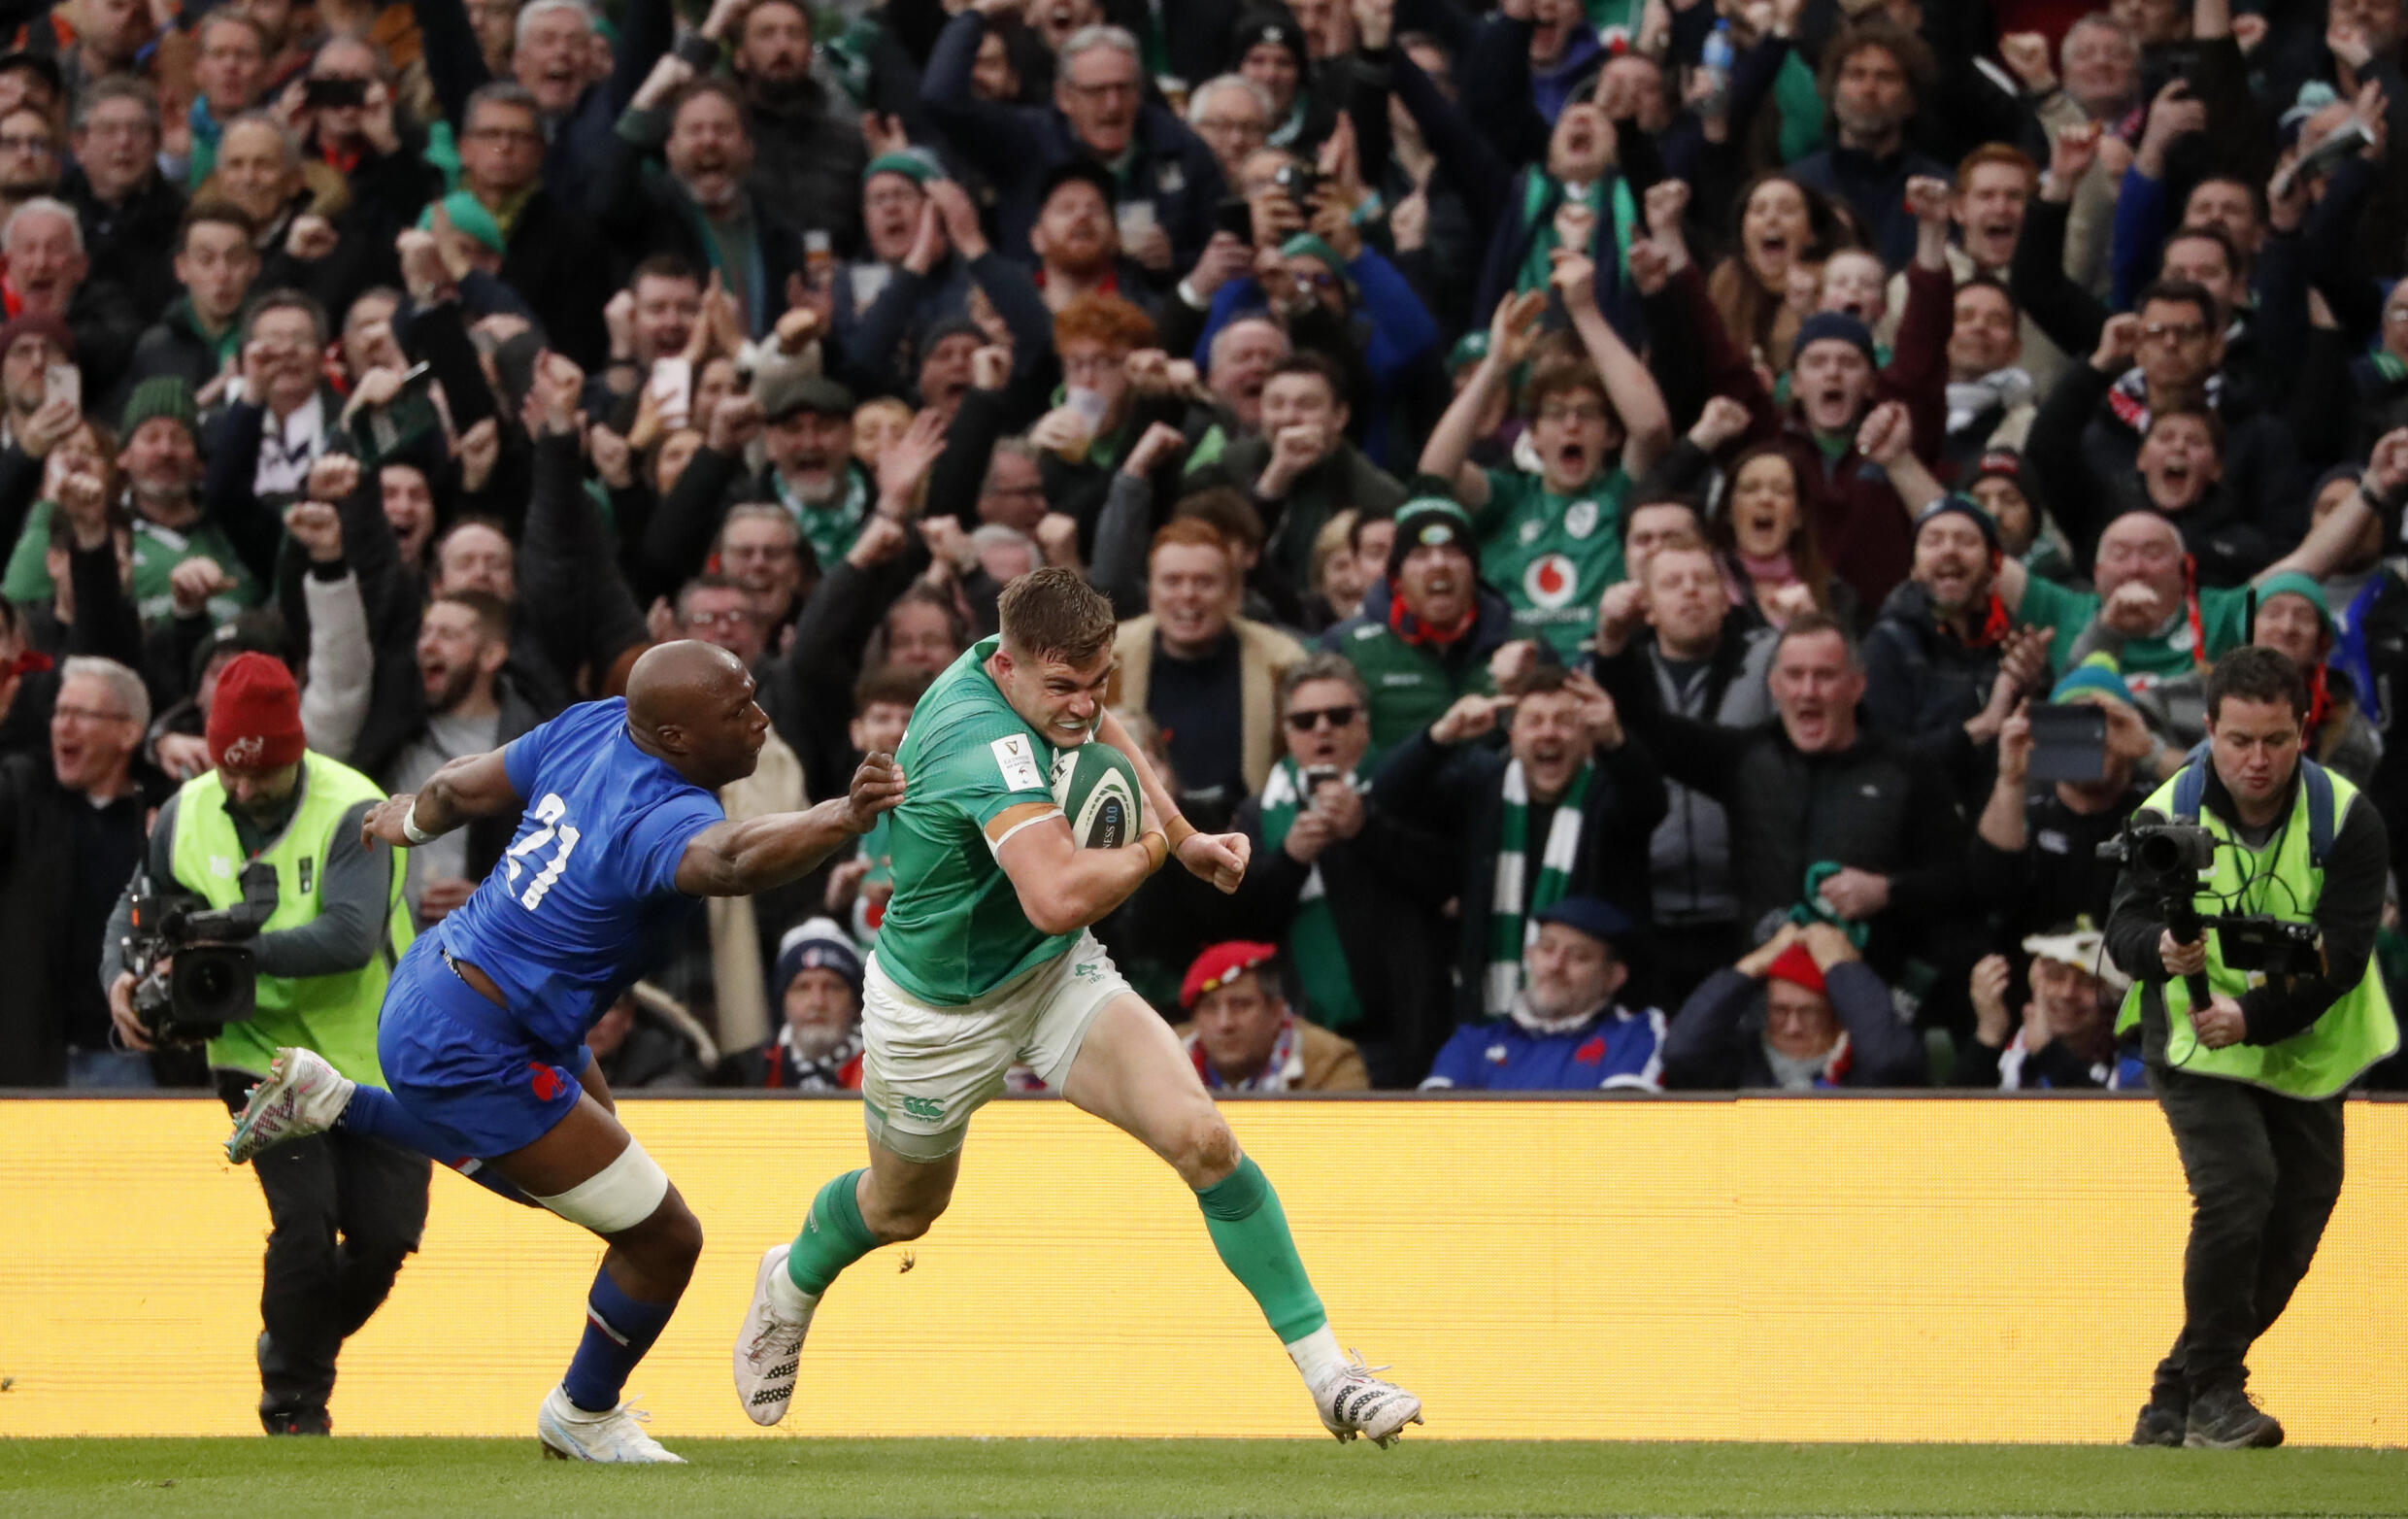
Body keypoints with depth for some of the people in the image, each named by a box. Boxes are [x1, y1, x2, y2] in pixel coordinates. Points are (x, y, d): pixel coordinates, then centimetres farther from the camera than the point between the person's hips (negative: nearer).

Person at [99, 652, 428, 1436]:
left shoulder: (353, 812, -19)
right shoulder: (186, 817, -4)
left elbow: (349, 937, -32)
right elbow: (136, 907, 13)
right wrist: (120, 979, -8)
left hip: (373, 1059, -1)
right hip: (263, 1055, 1)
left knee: (384, 1236, -1)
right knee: (305, 1223, -15)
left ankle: (306, 1343, 30)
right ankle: (292, 1402, 3)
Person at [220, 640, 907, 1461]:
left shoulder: (594, 725, -4)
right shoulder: (661, 818, -29)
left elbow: (466, 786, 11)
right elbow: (731, 858, -53)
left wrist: (409, 818, 32)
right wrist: (844, 817, -66)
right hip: (468, 1047, -10)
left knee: (553, 1165, 36)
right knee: (662, 1238, 0)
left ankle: (331, 1104, 35)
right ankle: (585, 1416, 26)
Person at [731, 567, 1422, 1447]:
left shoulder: (1044, 678, -10)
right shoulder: (986, 741, -37)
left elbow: (1099, 731, 19)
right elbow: (1059, 897, -51)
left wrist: (1182, 832, 7)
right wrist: (1148, 849, -30)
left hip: (1058, 978, 5)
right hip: (940, 1012, -5)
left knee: (1202, 1139, -17)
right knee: (902, 1210, 22)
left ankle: (1327, 1373, -14)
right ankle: (792, 1286, 58)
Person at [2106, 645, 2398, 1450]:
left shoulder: (2346, 820, -13)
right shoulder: (2166, 815, -13)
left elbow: (2343, 953, -19)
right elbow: (2123, 929, -19)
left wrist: (2255, 1015, -32)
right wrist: (2159, 948, -43)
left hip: (2307, 1053, 3)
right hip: (2196, 1050, -3)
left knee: (2289, 1237, 5)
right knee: (2238, 1188, -24)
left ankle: (2174, 1402, 22)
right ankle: (2214, 1393, -14)